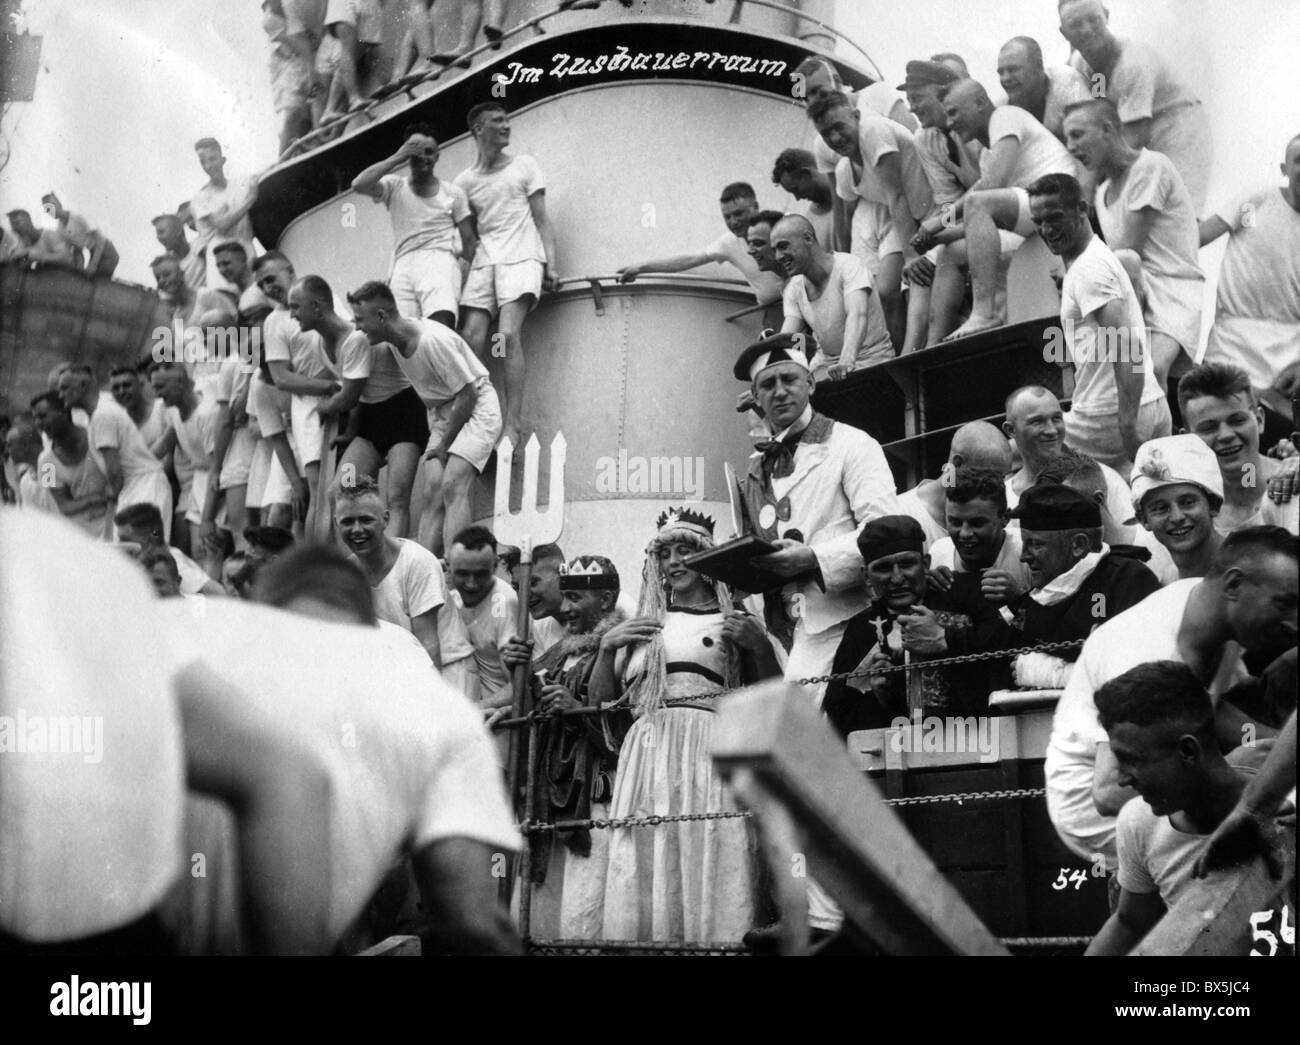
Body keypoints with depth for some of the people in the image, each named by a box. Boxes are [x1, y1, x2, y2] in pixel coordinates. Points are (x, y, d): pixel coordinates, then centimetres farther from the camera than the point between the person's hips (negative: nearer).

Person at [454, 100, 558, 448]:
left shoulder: (524, 166, 11)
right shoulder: (464, 181, 15)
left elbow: (542, 220, 7)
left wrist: (552, 263, -4)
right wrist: (460, 271, 5)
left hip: (521, 258, -3)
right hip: (483, 262, 3)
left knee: (508, 335, -21)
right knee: (471, 338, -13)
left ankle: (512, 426, -24)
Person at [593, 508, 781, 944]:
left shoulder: (733, 619, 12)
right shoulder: (640, 625, 19)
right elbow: (600, 699, 18)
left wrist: (760, 645, -5)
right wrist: (607, 645, 4)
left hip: (711, 751, -2)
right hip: (648, 752, 2)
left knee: (713, 866, -12)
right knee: (644, 872, -5)